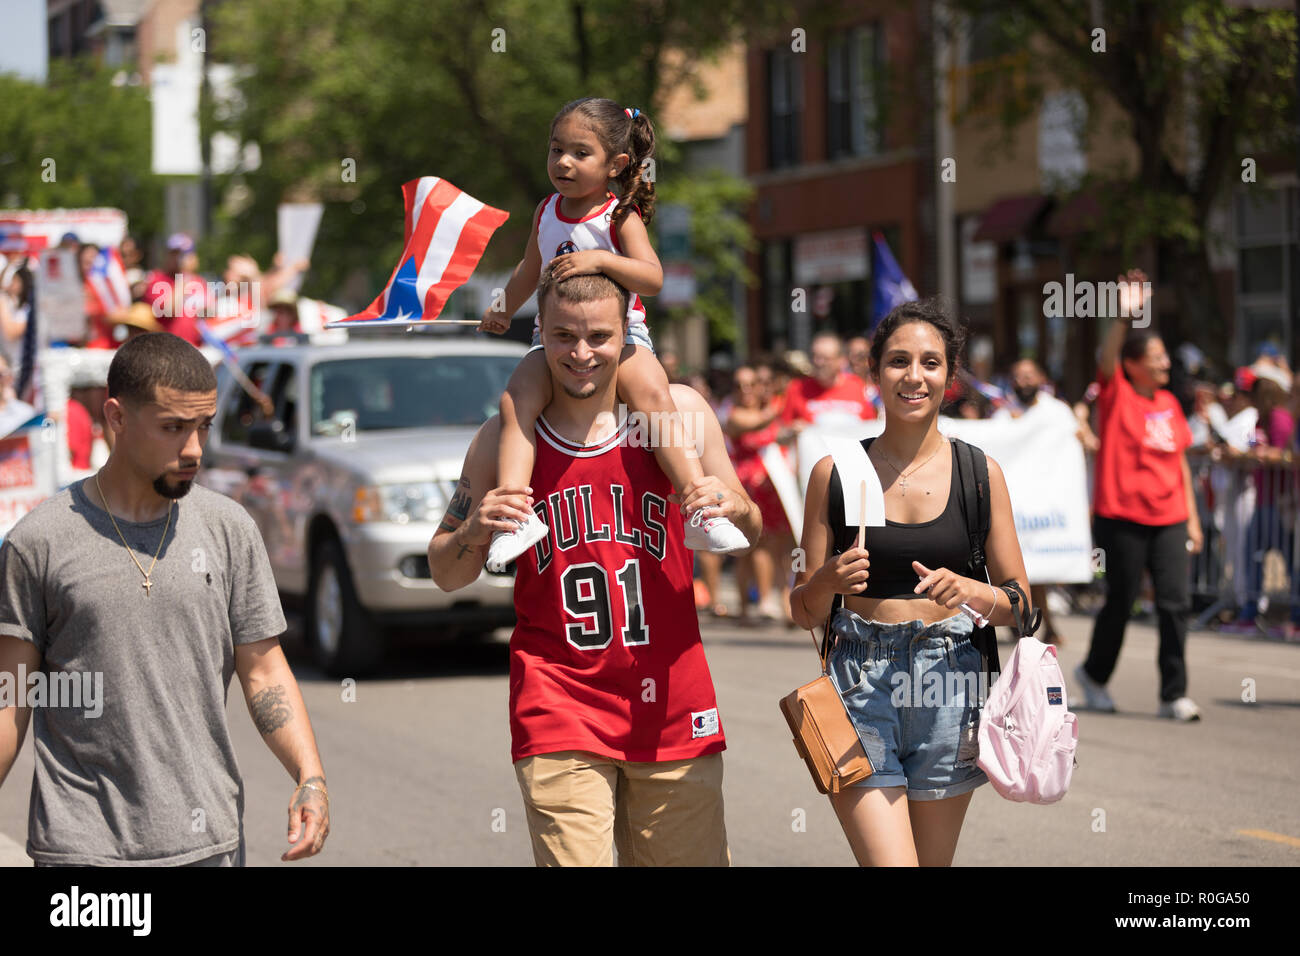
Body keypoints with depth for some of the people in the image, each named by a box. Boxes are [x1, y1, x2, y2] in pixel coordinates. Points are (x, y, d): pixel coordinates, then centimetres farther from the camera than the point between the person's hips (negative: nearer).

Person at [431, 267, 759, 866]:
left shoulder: (678, 413, 2)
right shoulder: (504, 439, 1)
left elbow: (748, 533, 12)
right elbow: (446, 576, 8)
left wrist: (732, 508, -11)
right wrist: (474, 530, -14)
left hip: (670, 705, 2)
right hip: (558, 712, -2)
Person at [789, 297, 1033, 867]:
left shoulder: (980, 473, 4)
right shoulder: (834, 473, 3)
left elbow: (1020, 602, 7)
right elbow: (804, 613, 8)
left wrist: (972, 592, -13)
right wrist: (828, 581, -13)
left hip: (949, 685, 1)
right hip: (860, 683, -1)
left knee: (933, 862, 8)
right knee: (888, 863, -15)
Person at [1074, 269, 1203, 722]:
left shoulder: (1169, 404, 12)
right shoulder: (1116, 395, -3)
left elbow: (1179, 461, 17)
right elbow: (1107, 356, -22)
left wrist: (1192, 516, 14)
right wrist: (1125, 317, -38)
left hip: (1169, 519, 4)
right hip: (1121, 518, -4)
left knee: (1175, 600, -5)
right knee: (1120, 601, 5)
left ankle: (1174, 694, 0)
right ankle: (1094, 674, 30)